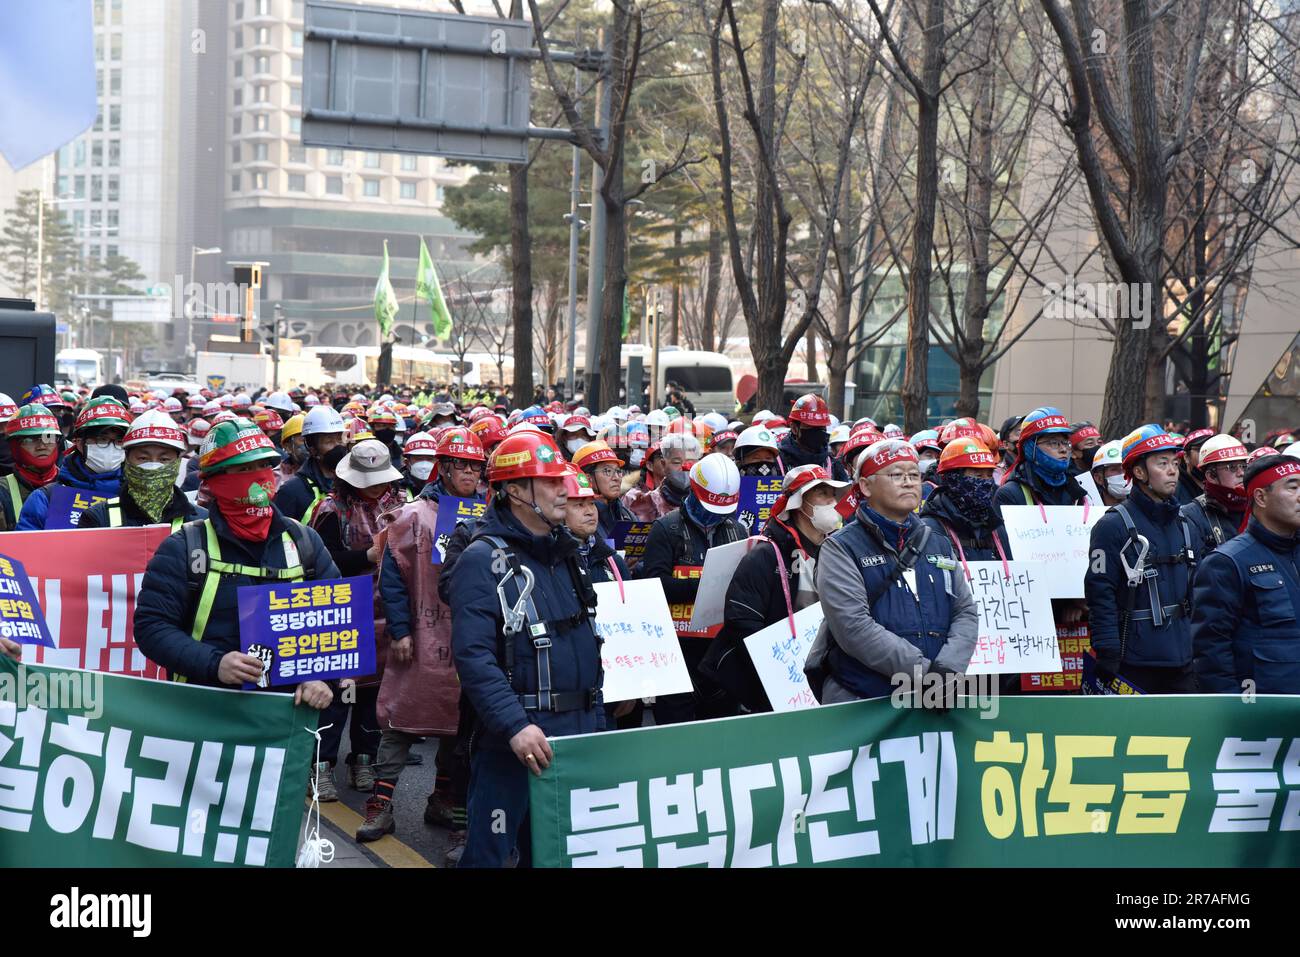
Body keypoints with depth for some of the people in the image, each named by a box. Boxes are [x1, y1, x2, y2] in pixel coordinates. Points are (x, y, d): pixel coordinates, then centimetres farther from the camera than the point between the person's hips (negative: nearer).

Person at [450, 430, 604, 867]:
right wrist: (514, 725, -29)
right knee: (490, 852, -1)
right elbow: (474, 656, -20)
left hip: (578, 732, 7)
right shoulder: (484, 559, -11)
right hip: (517, 736, -7)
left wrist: (597, 718, 17)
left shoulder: (566, 553, 13)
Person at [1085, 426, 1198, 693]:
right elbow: (1100, 595, -14)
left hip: (1181, 663, 7)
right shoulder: (1114, 526, -9)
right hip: (1135, 664, -7)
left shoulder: (1183, 526, 14)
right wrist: (1108, 657, -18)